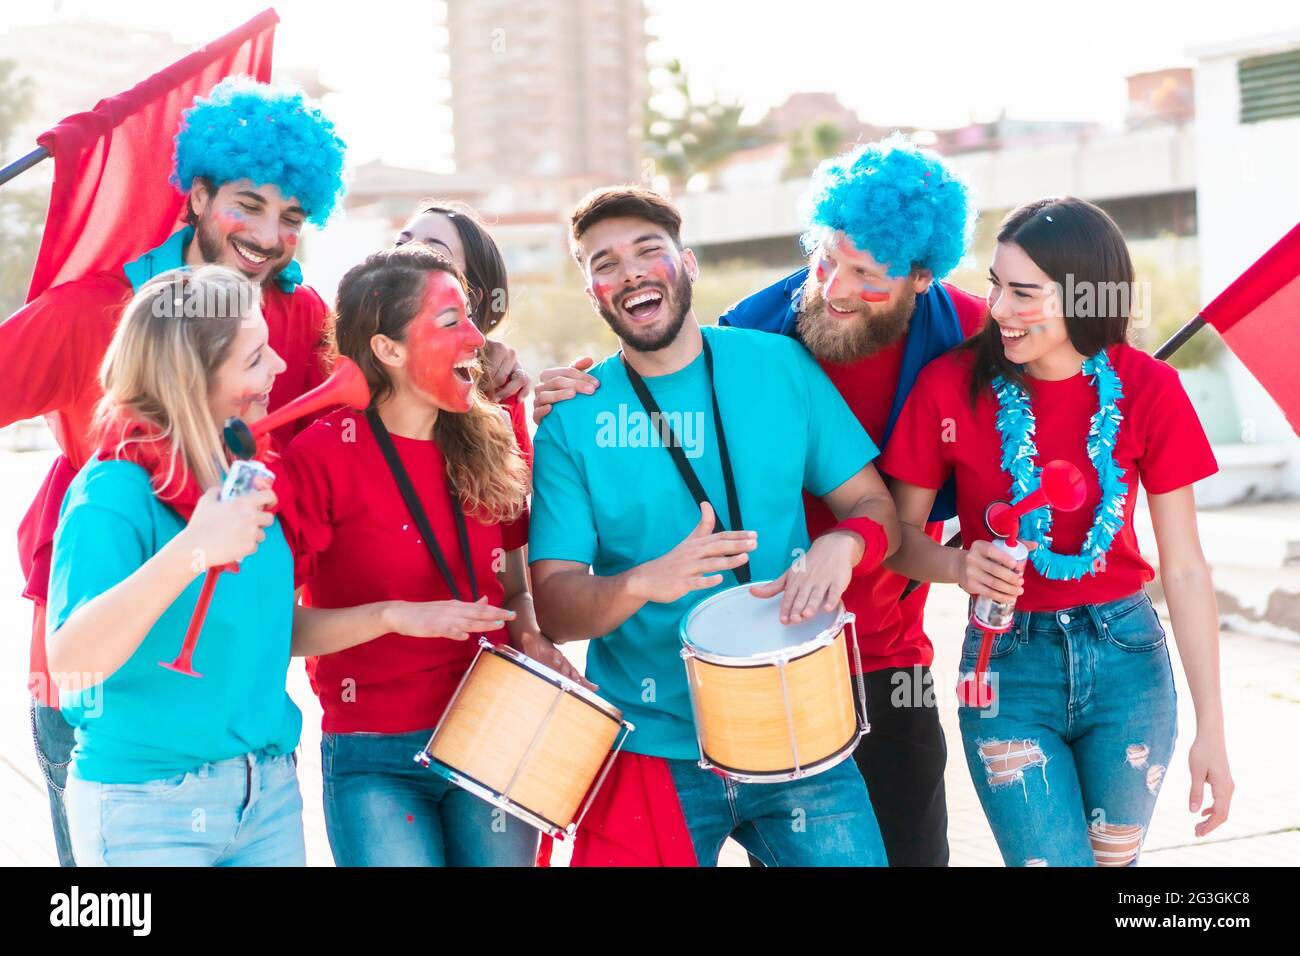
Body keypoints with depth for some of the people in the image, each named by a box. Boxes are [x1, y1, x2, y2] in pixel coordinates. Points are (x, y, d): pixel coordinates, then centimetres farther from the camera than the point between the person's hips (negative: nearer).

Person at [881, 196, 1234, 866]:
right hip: (1006, 661, -1)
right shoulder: (951, 386, -11)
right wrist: (960, 566, -26)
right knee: (1051, 857, -5)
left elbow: (1185, 568, -6)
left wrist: (1211, 730, -7)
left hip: (1127, 659, 1)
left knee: (1114, 857, 13)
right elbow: (898, 535, -3)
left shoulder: (1148, 389, -9)